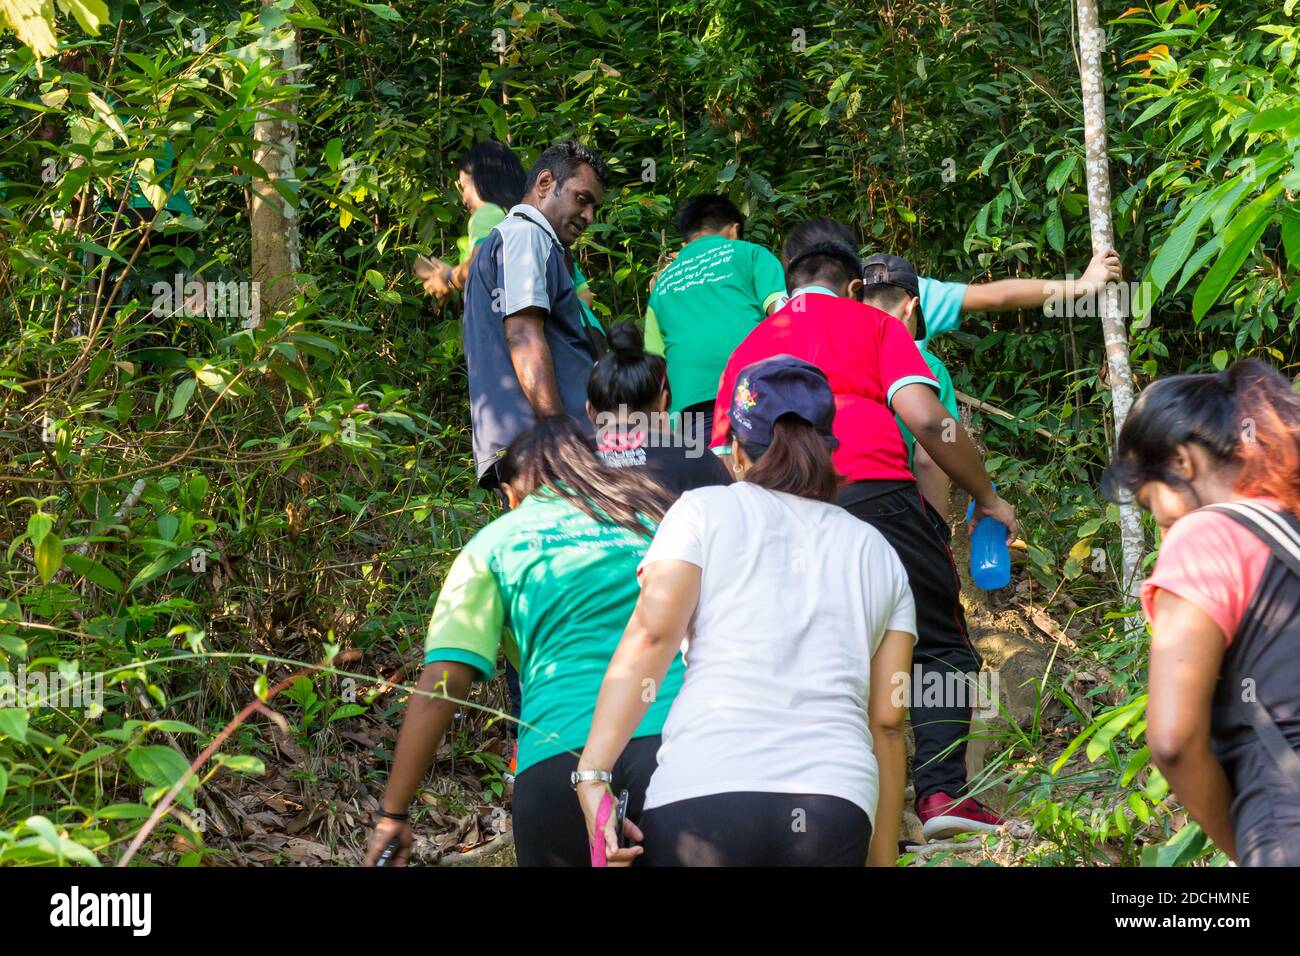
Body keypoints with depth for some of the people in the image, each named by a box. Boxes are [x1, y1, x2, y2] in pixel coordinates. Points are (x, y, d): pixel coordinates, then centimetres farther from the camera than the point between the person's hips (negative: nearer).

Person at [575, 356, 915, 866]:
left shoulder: (705, 511, 14)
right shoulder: (879, 555, 22)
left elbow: (651, 636, -2)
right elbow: (887, 723, 17)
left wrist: (592, 773, -8)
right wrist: (883, 857, 20)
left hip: (703, 791, -2)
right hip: (838, 809, 2)